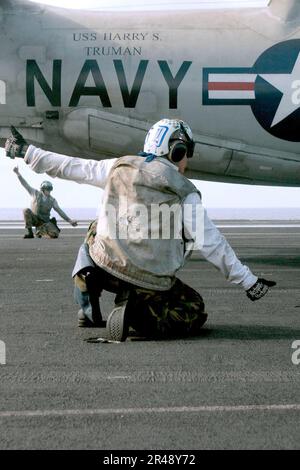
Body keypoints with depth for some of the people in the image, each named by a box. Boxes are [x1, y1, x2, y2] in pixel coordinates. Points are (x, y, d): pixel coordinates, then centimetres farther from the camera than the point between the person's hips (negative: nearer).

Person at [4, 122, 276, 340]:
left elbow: (69, 167, 13)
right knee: (194, 310, 19)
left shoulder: (120, 167, 5)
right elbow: (212, 245, -8)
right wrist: (248, 282, -2)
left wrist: (27, 152, 27)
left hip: (106, 265, 4)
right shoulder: (185, 194, -4)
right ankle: (137, 311, -11)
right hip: (150, 281, -4)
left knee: (95, 232, 35)